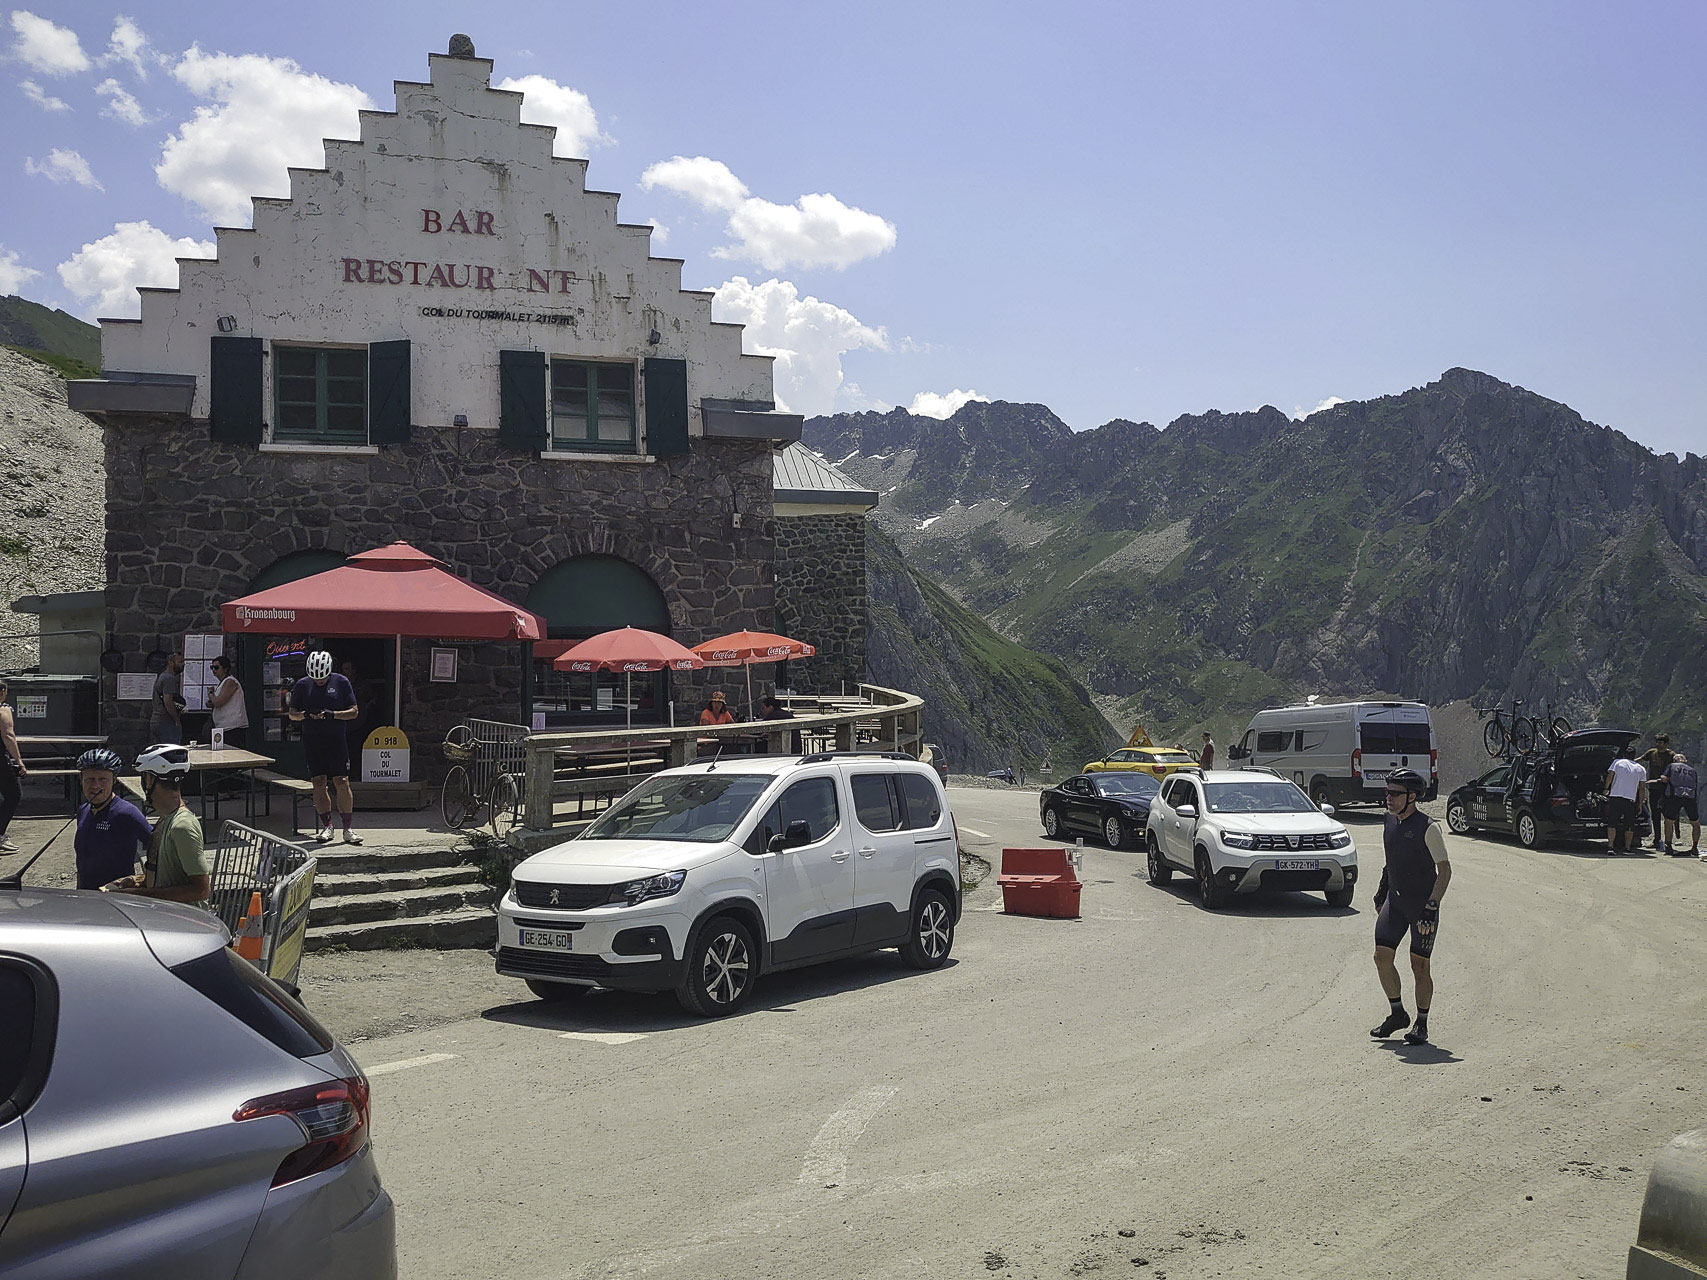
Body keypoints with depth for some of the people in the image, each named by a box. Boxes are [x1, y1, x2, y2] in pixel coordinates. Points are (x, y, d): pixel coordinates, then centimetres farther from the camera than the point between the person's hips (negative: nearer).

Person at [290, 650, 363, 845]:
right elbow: (292, 714, 8)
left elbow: (354, 711, 0)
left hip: (336, 741, -2)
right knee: (319, 783, 0)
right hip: (312, 742, 2)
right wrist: (306, 715, -14)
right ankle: (327, 826, 9)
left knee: (342, 783, -7)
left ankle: (347, 829, -1)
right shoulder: (302, 685, 5)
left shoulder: (341, 682, 0)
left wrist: (332, 714, -17)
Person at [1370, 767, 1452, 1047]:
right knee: (1382, 955, -3)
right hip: (1395, 901, 6)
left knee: (1420, 965, 0)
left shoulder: (1428, 827, -14)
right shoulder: (1391, 822, 7)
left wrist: (1432, 906, -20)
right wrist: (1381, 893, 20)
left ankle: (1421, 1024, 14)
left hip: (1423, 905, -6)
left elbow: (1445, 870, -13)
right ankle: (1397, 1014, 15)